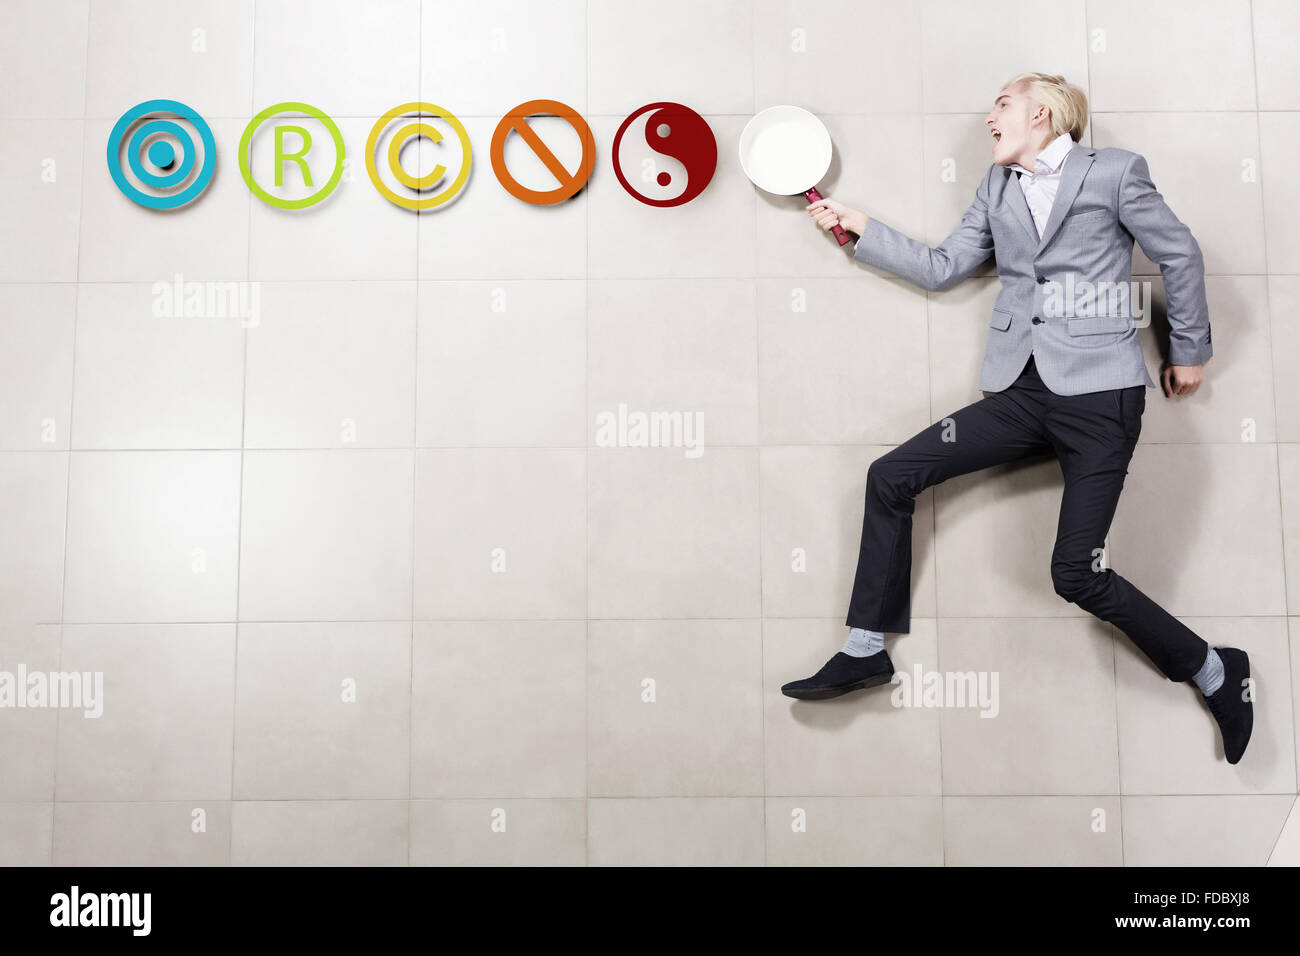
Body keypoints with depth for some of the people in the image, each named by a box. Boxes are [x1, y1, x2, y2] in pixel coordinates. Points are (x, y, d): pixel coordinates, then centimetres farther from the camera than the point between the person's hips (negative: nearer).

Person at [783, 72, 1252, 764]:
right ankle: (865, 652, 3)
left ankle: (1215, 673, 14)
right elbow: (942, 268, 15)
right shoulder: (997, 189, 17)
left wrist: (1188, 351, 12)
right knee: (891, 476, -8)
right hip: (1021, 391, 6)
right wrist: (858, 227, 13)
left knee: (1076, 575, -12)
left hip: (1099, 394, -5)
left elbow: (1179, 256, 8)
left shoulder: (1114, 172, 2)